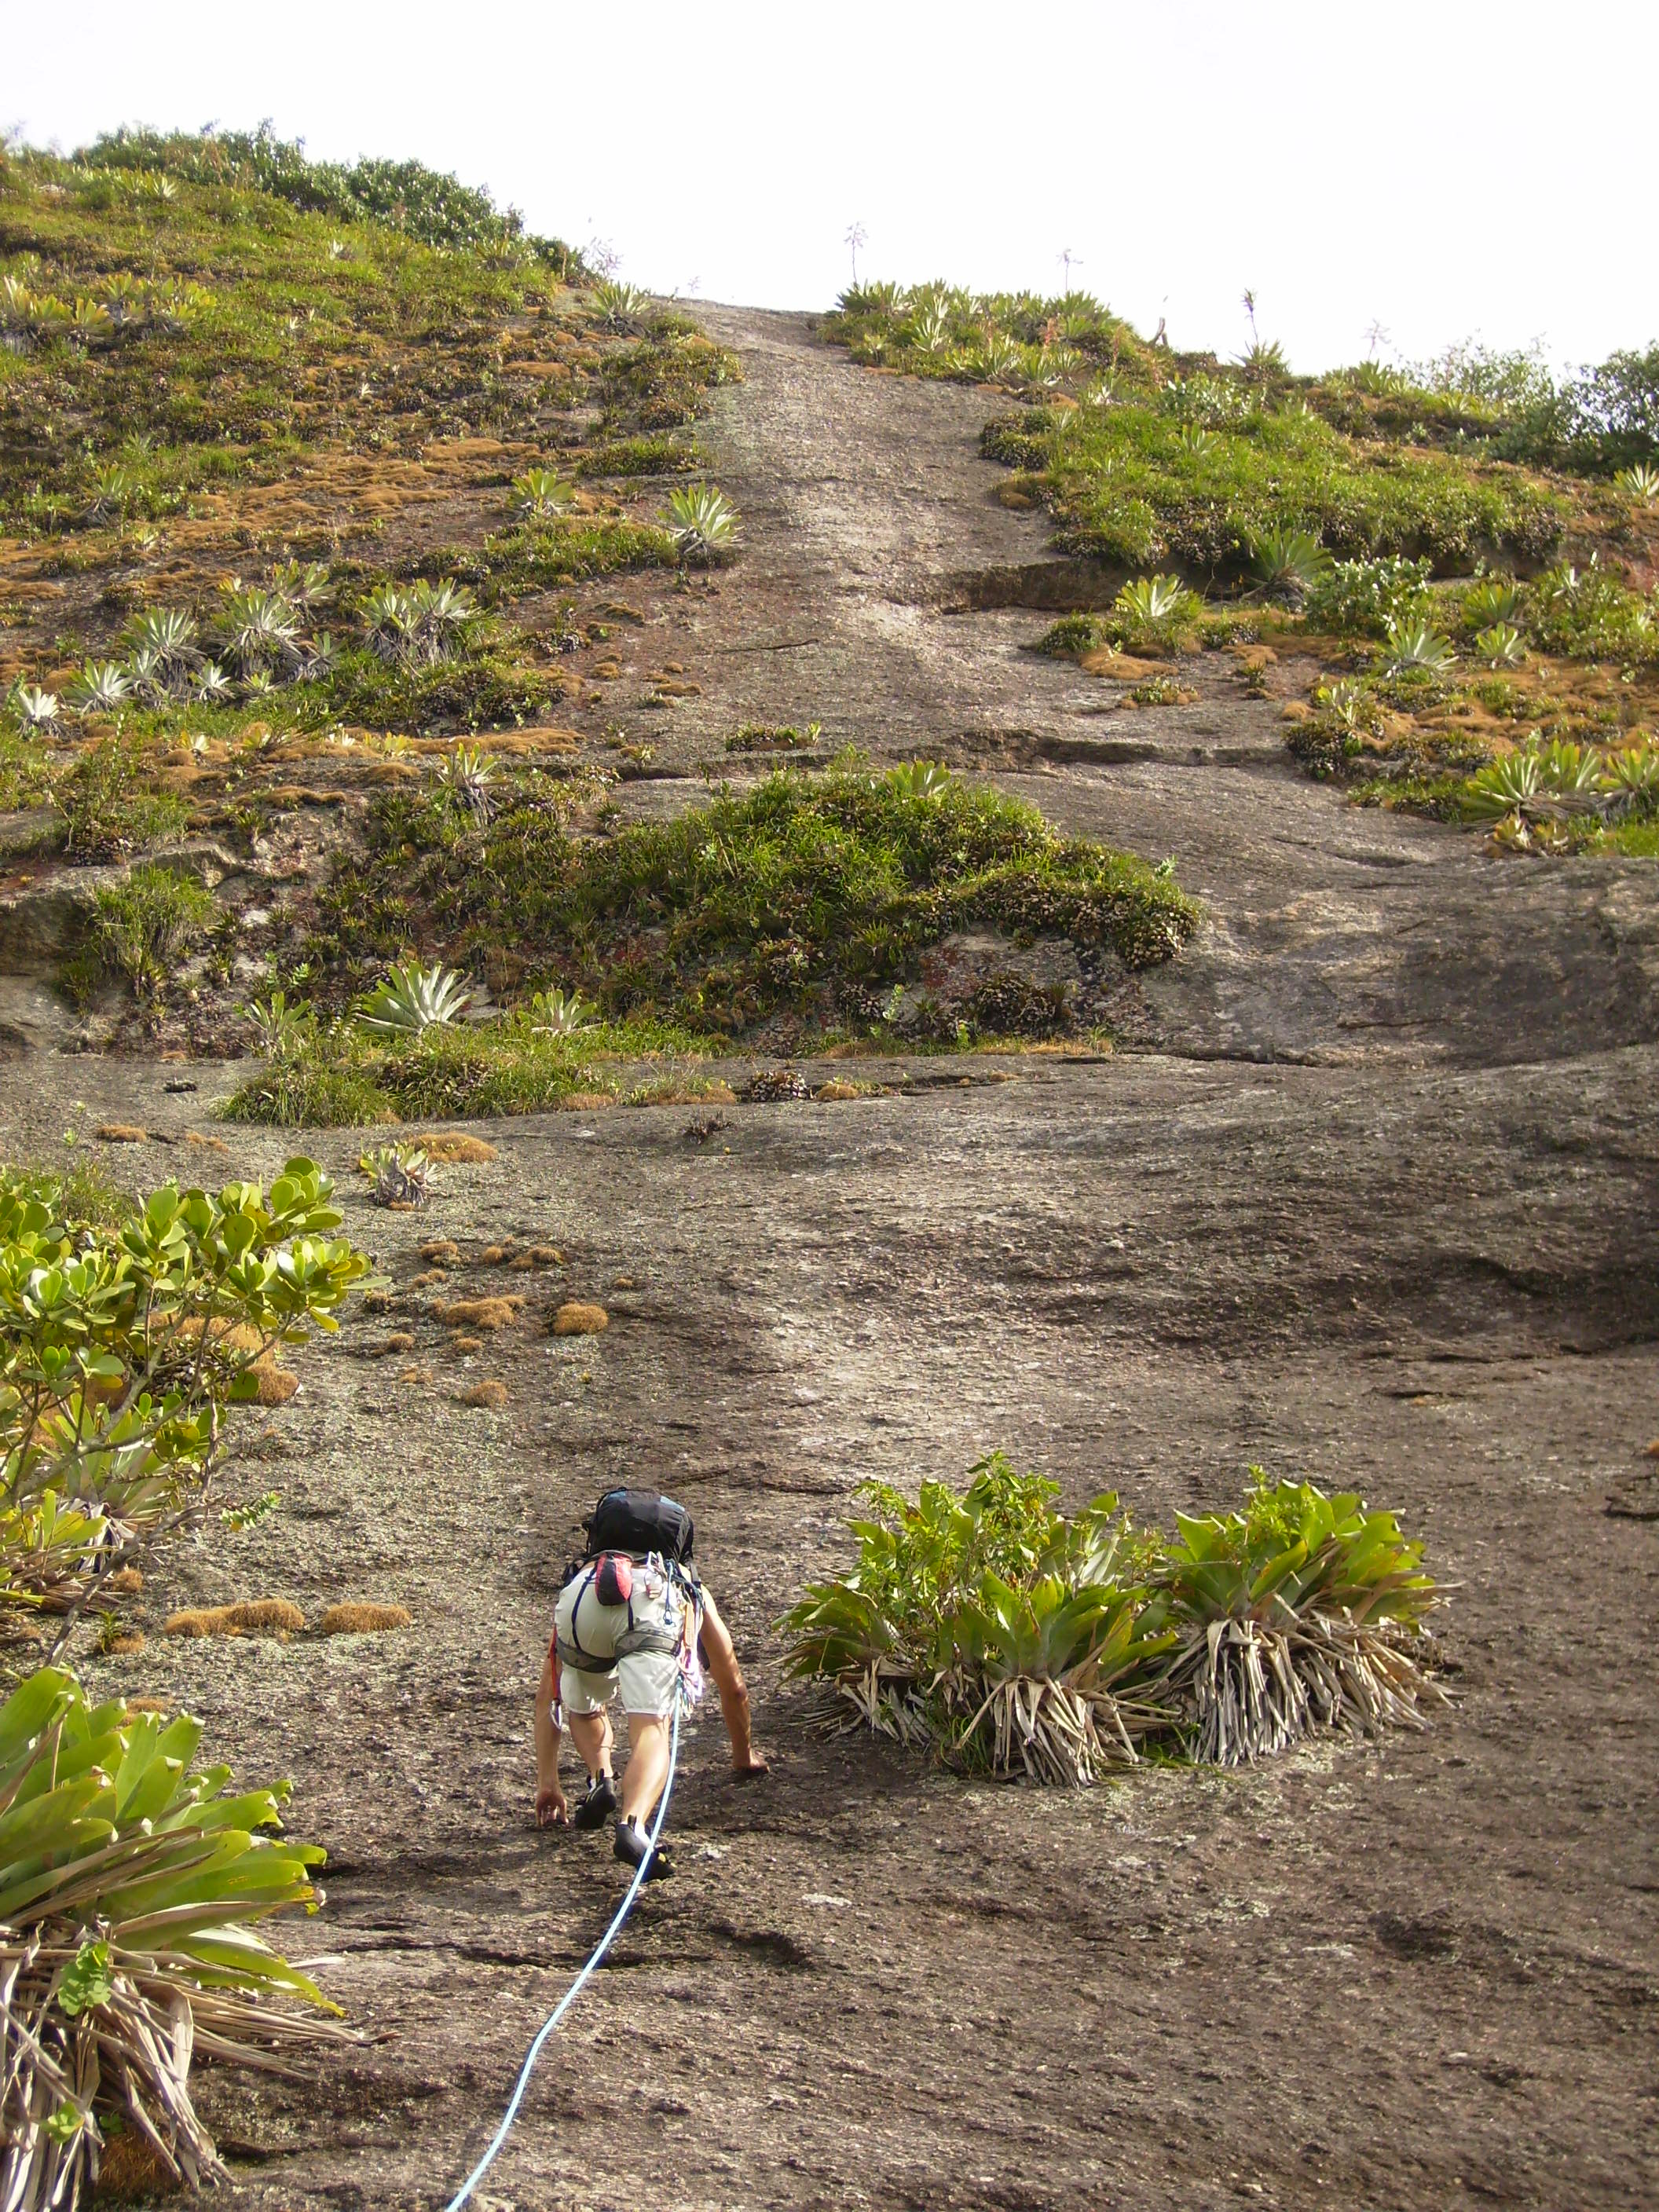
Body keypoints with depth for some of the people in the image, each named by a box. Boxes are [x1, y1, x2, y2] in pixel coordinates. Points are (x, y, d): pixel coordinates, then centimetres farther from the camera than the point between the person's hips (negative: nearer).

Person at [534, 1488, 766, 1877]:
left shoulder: (579, 1580, 46)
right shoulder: (692, 1592, 46)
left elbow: (546, 1696, 44)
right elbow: (733, 1687, 52)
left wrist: (547, 1785, 45)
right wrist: (744, 1757, 68)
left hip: (584, 1595, 2)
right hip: (654, 1603, -2)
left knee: (582, 1709, 29)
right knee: (651, 1729, -10)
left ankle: (600, 1782, 5)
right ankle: (632, 1827, -35)